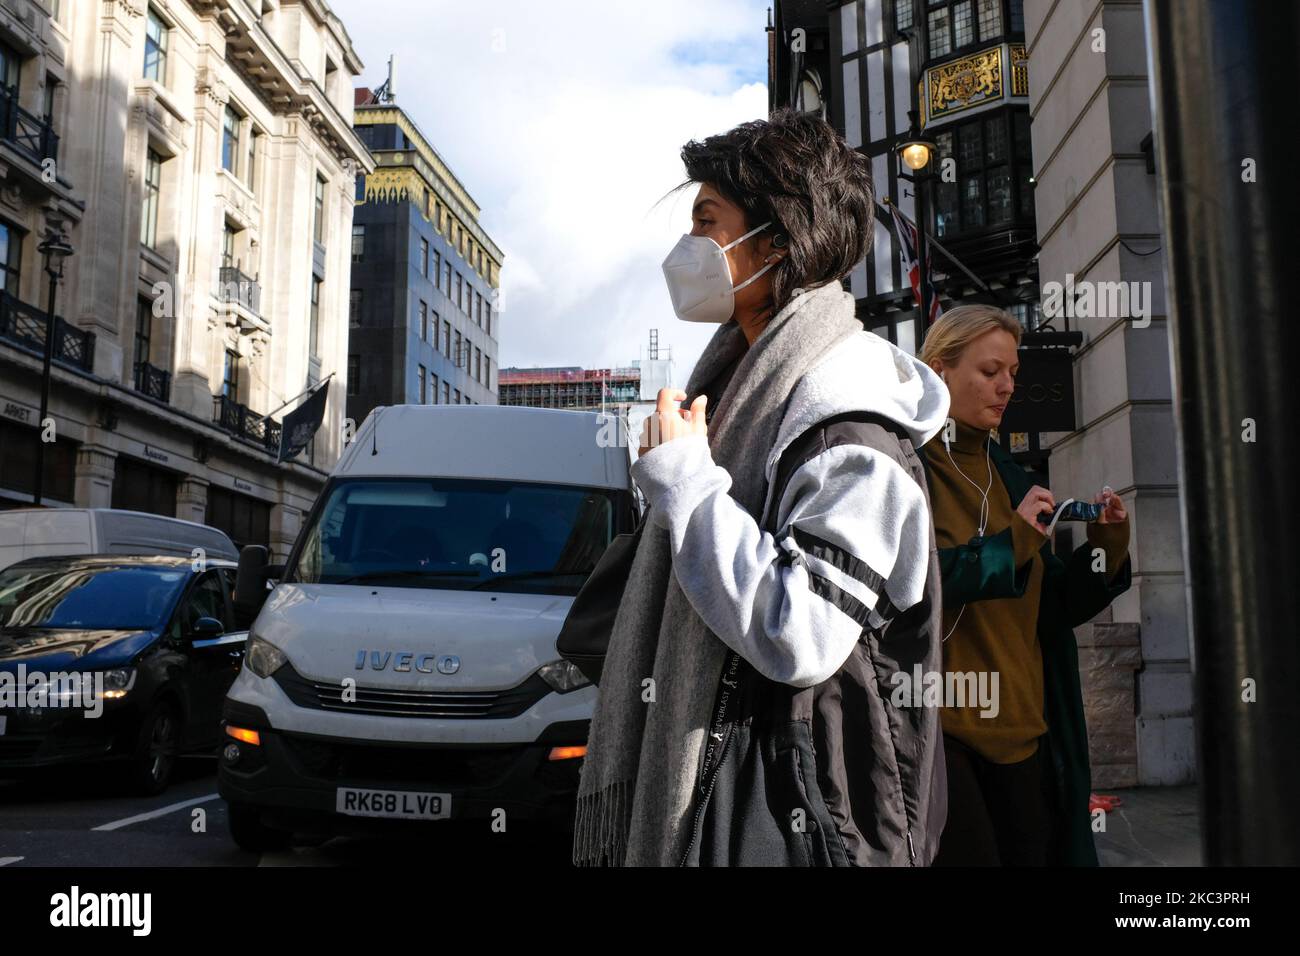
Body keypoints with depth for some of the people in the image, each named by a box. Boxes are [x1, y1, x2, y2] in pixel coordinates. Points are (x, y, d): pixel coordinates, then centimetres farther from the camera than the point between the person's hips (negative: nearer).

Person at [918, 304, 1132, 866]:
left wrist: (1106, 545, -2)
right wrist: (1009, 540, -17)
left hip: (1021, 729, 7)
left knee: (1033, 851, 10)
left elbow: (1052, 607, 14)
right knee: (969, 852, -6)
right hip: (936, 723, -6)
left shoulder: (1008, 478, 14)